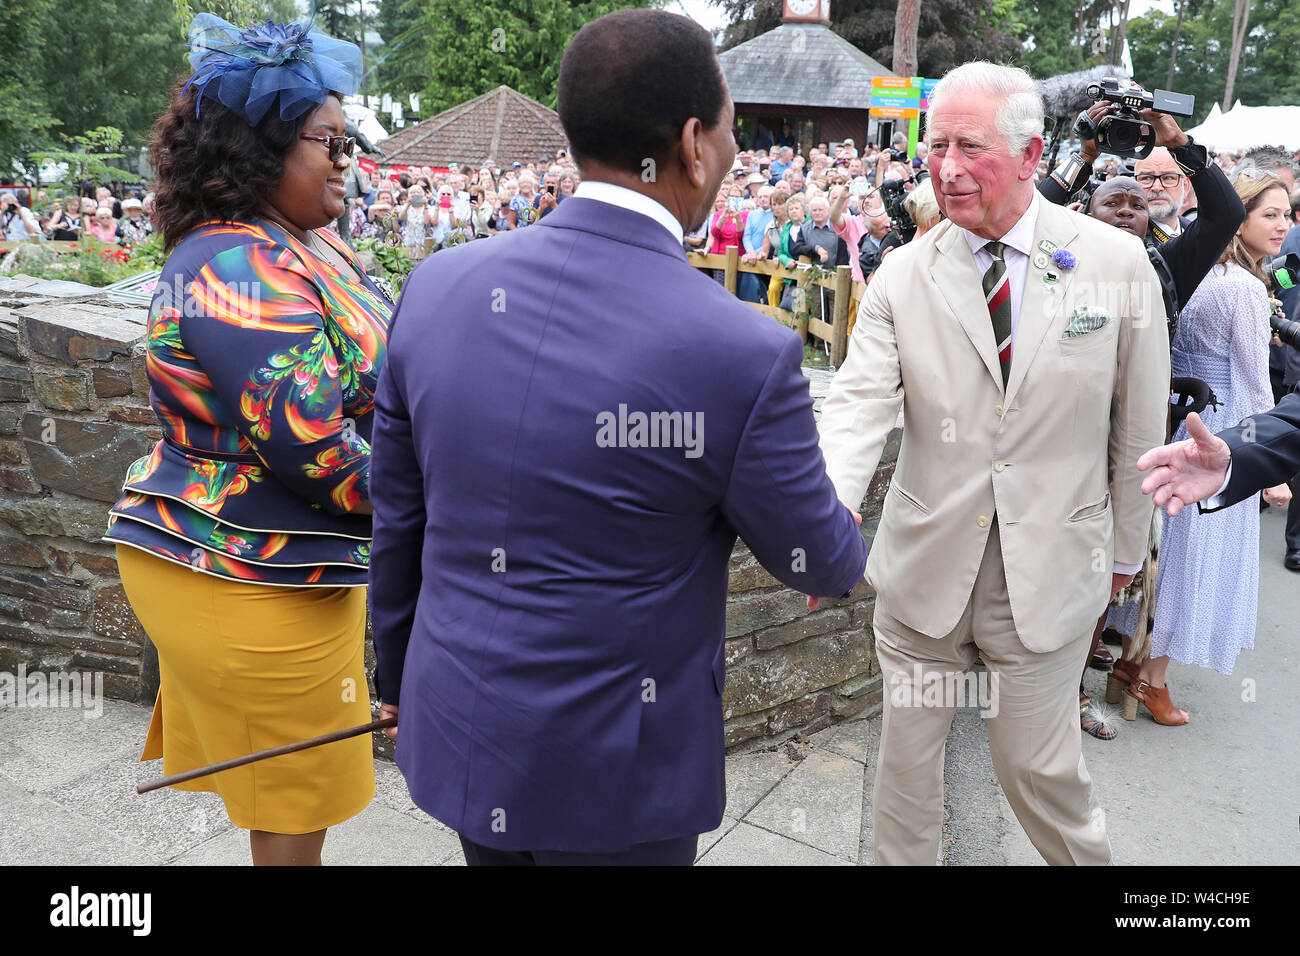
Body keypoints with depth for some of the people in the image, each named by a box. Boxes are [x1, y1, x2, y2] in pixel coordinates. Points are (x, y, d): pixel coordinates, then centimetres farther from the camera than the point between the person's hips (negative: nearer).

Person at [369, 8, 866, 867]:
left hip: (457, 731, 5)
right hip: (609, 772, -4)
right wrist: (852, 539, 18)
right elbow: (824, 564, -7)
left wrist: (399, 676, 17)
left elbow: (396, 518, 2)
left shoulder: (437, 285, -8)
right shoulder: (744, 353, -23)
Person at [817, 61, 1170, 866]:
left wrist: (1125, 551, 10)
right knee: (908, 750, 15)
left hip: (1051, 574, -1)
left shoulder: (1119, 263, -5)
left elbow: (1139, 424, 3)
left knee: (1039, 766, 12)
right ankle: (902, 858, 40)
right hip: (923, 565, 1)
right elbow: (859, 405, -15)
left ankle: (1088, 852, 43)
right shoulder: (904, 274, -5)